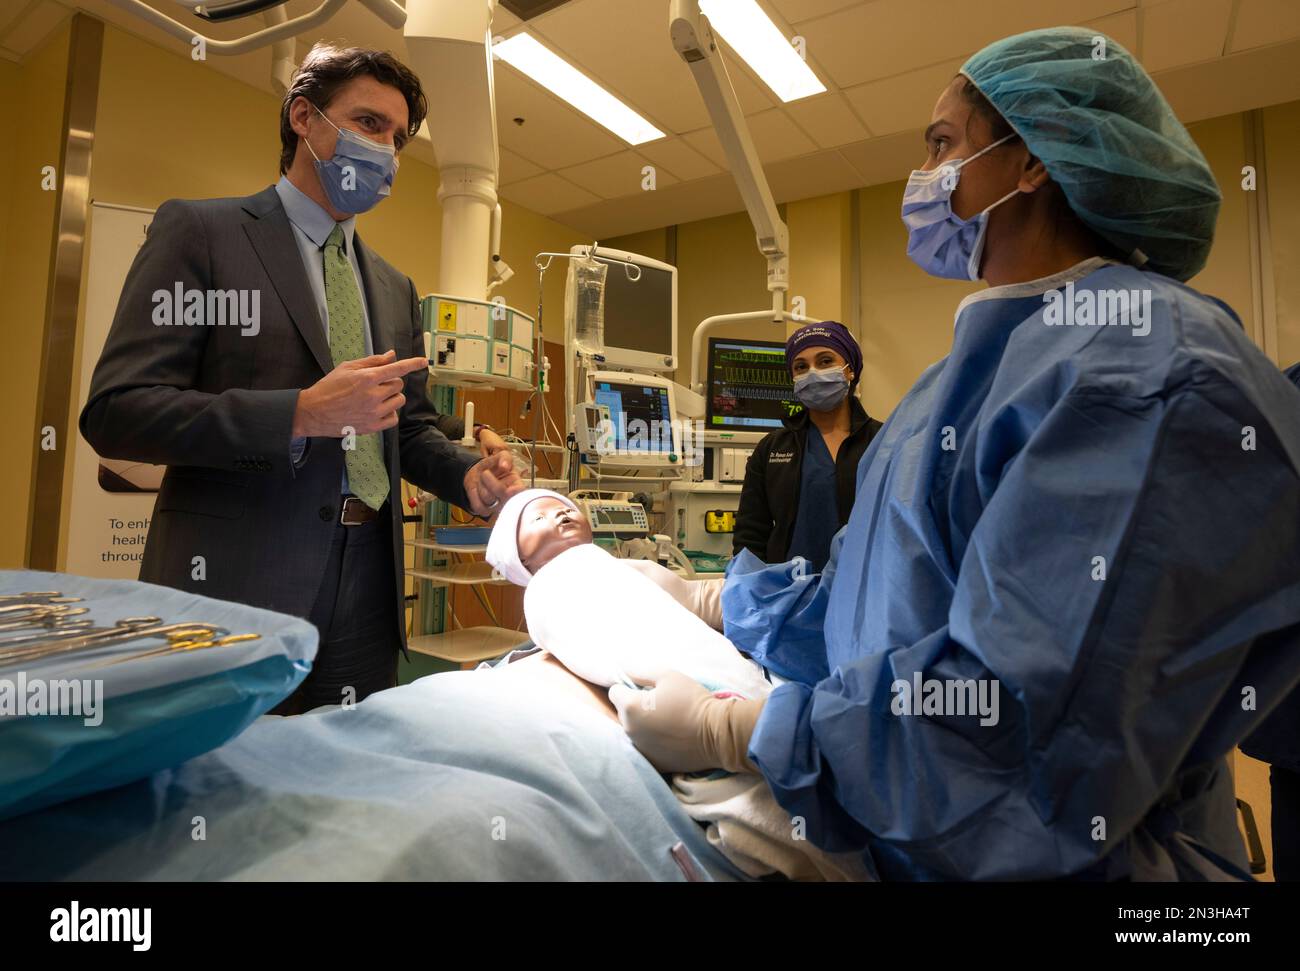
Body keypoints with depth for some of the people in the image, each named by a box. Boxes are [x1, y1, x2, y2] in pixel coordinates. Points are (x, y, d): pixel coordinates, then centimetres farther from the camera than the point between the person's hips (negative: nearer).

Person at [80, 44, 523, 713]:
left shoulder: (395, 289, 16)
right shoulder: (199, 231, 0)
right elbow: (114, 410, -9)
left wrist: (470, 476, -3)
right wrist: (302, 413, -20)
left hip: (366, 588, 5)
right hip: (235, 582, -4)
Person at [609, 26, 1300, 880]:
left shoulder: (1149, 374, -23)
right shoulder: (990, 362, 7)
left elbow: (1022, 730, -31)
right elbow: (874, 599, 8)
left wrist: (721, 730, -22)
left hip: (1054, 856, -7)